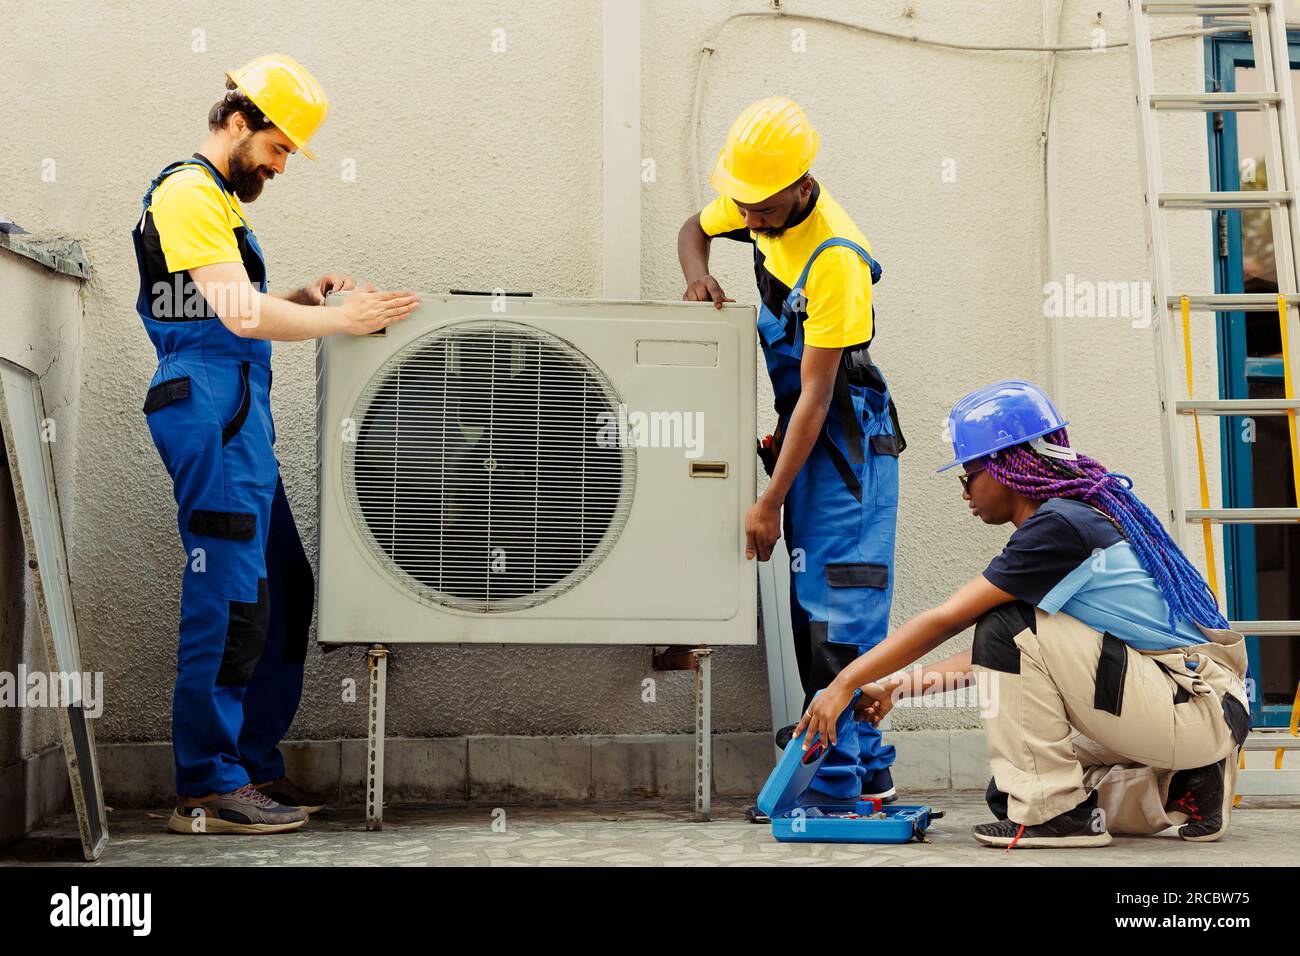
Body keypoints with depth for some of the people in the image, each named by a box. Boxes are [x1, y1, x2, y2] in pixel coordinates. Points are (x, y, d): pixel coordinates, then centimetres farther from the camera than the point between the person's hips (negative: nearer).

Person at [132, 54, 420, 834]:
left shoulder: (221, 199, 24)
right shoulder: (190, 193, -8)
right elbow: (240, 315, -17)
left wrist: (301, 298, 8)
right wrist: (341, 319, -12)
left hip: (241, 417, 11)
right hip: (210, 408, -11)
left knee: (283, 591, 11)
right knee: (229, 595, -11)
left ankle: (254, 765, 18)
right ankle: (209, 790, -6)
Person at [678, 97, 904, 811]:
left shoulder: (835, 258, -26)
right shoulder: (756, 201, -2)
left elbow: (816, 394, -25)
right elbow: (694, 229, 21)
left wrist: (769, 503, -23)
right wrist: (697, 274, -4)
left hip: (848, 437, -9)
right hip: (802, 430, 9)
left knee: (839, 613, -12)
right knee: (812, 604, 9)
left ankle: (837, 782, -10)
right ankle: (866, 770, 16)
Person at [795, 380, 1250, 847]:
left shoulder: (1060, 525, -17)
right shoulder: (1086, 514, 13)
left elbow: (945, 620, -17)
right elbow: (997, 654, 15)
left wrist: (846, 683, -10)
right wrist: (895, 688, 13)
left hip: (1202, 713, -10)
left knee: (1012, 626, -17)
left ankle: (1055, 813, -12)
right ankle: (1181, 791, 10)